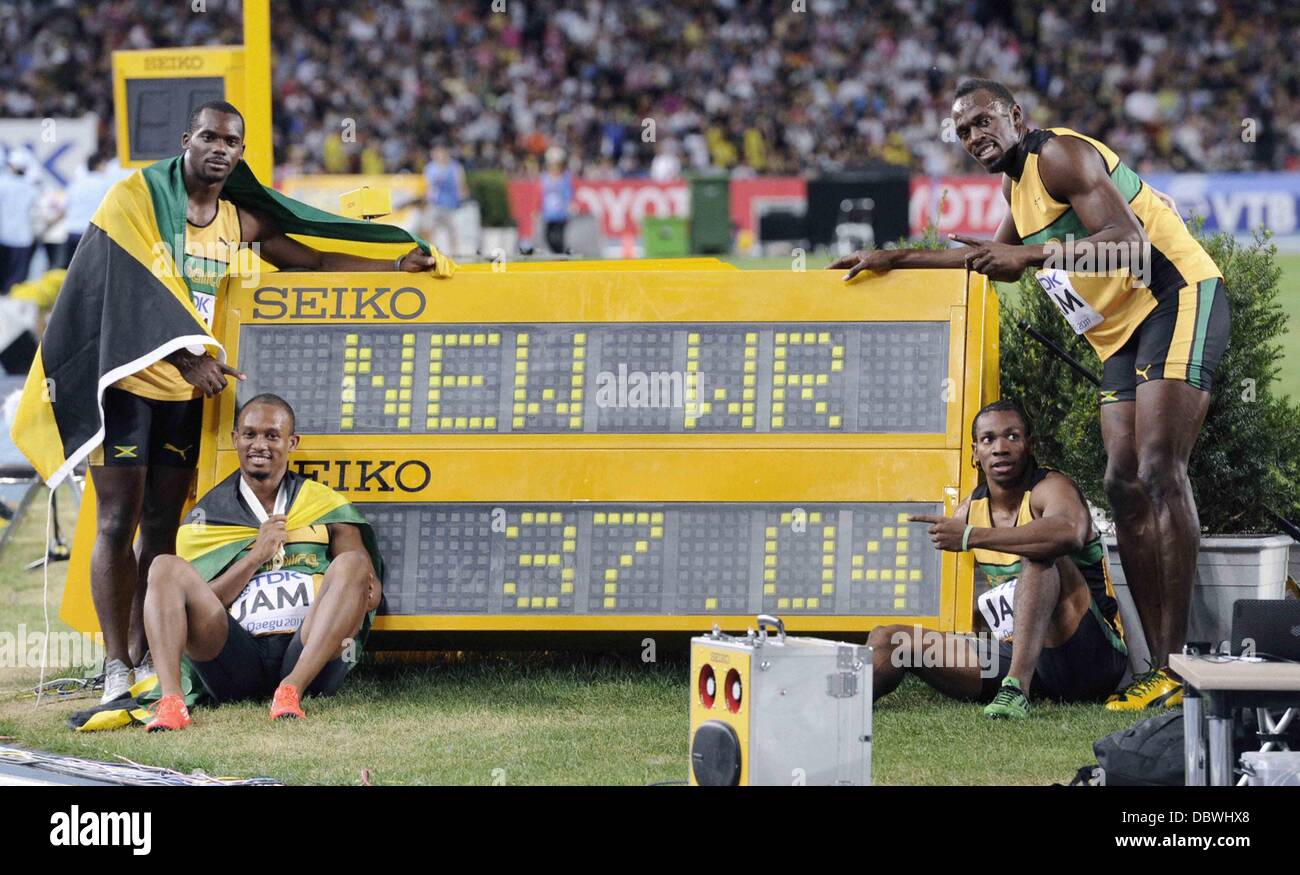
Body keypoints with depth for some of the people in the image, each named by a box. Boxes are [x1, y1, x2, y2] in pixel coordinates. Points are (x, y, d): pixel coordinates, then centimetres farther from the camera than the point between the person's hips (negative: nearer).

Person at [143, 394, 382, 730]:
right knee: (167, 568, -16)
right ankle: (171, 701, -40)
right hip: (238, 658, 1)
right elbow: (200, 605, 7)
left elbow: (371, 589, 11)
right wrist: (255, 557, -3)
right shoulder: (206, 518, 17)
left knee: (353, 563, -23)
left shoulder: (326, 506, 18)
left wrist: (369, 593, -12)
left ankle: (291, 690, -40)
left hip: (311, 656, -1)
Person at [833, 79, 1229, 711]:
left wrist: (1032, 254, -31)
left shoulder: (1058, 156, -13)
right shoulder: (1017, 185, 18)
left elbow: (1130, 241, -25)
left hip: (1178, 298, -10)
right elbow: (1001, 258, 39)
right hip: (1123, 332, 10)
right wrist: (897, 260, 38)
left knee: (1159, 471, -21)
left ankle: (1176, 665, -26)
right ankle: (1158, 664, 0)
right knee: (1124, 486, 1)